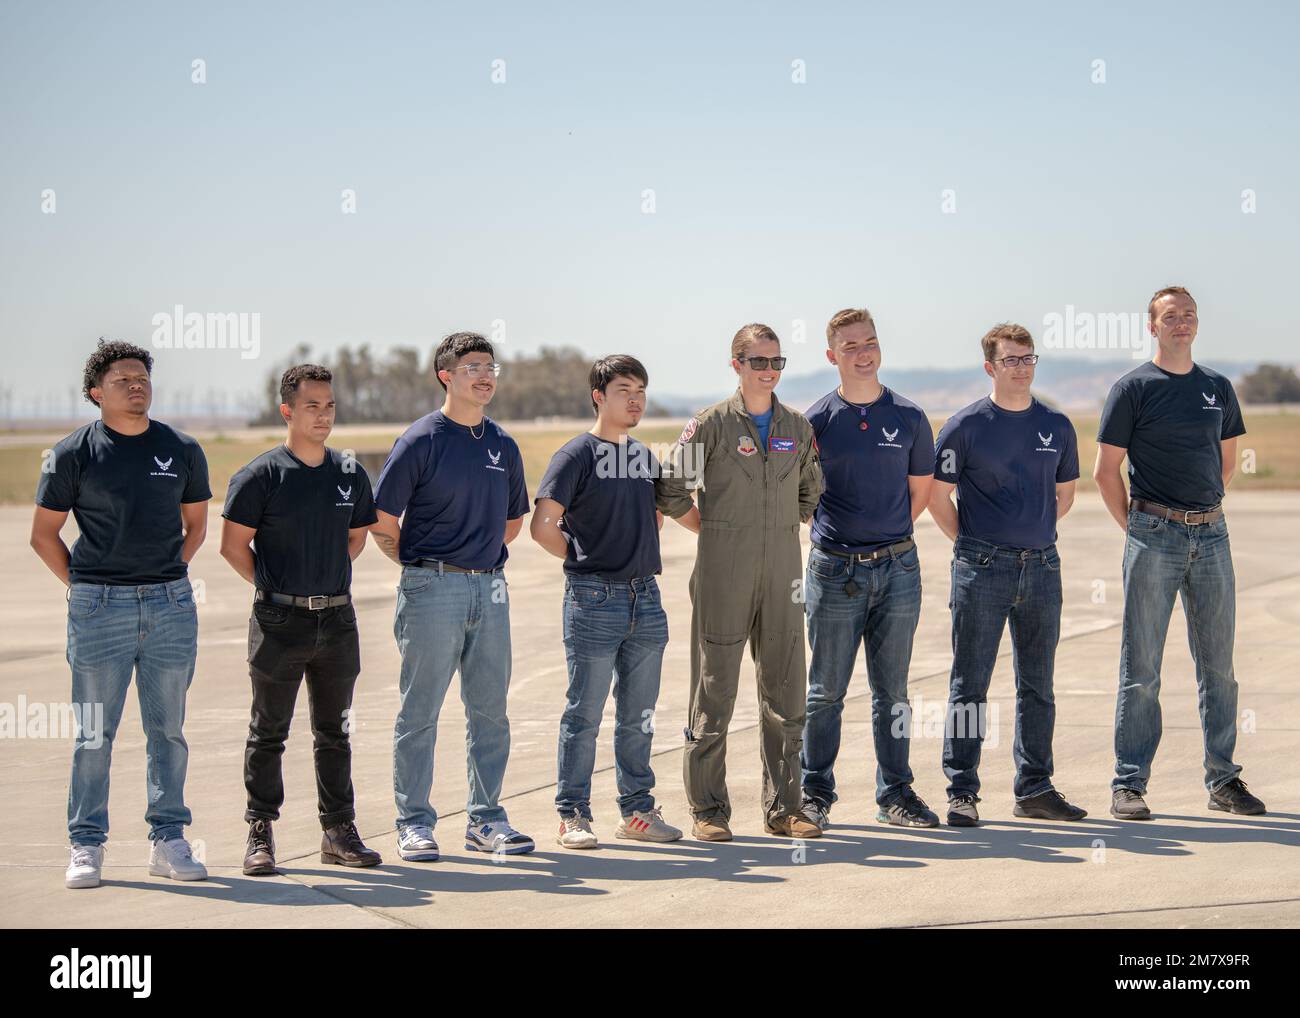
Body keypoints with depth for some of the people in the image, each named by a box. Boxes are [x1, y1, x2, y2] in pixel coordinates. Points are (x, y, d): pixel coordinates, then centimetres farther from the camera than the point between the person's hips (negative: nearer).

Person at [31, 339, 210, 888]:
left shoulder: (181, 450, 7)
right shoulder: (74, 452, 0)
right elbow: (44, 534, 6)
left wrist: (167, 577, 9)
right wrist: (83, 585, 0)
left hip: (170, 605, 3)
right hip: (99, 607, -2)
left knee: (167, 729, 6)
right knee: (95, 733, 0)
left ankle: (168, 840, 13)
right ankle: (87, 845, 7)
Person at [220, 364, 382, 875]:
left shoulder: (350, 474, 7)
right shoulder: (260, 475, -8)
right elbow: (233, 544, -4)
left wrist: (327, 576, 12)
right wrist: (271, 585, -1)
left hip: (337, 618, 4)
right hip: (279, 622, -4)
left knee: (334, 732, 11)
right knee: (268, 732, 3)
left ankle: (339, 831, 19)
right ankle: (260, 835, 9)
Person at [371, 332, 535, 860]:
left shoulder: (503, 444, 12)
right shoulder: (421, 440, -6)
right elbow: (382, 521, -6)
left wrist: (481, 556, 14)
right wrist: (423, 566, 2)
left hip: (490, 588, 6)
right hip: (432, 590, -6)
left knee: (490, 711, 8)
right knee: (420, 711, -1)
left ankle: (485, 819, 17)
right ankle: (414, 822, 6)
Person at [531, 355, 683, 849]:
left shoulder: (646, 456, 14)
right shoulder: (576, 455, -7)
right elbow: (543, 526, -12)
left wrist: (641, 556, 13)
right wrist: (585, 559, -1)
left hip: (645, 599, 6)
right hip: (594, 601, -6)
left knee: (638, 715, 11)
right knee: (584, 715, -1)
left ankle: (638, 809, 19)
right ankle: (573, 815, 5)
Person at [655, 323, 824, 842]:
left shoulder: (798, 428, 10)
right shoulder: (710, 424, -3)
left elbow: (810, 494, 24)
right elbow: (672, 494, -3)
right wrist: (718, 531, 2)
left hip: (782, 575, 4)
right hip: (723, 578, -4)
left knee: (786, 694, 6)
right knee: (714, 691, -1)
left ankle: (783, 807, 13)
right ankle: (708, 811, 6)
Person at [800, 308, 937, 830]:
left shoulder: (909, 418, 5)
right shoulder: (817, 421, -1)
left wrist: (887, 534, 12)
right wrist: (841, 536, 6)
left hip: (897, 567, 2)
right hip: (835, 571, -2)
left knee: (892, 690, 7)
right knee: (826, 690, 3)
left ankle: (895, 792, 14)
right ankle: (815, 792, 13)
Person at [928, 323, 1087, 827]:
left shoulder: (1056, 426, 8)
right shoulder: (966, 425, -4)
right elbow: (937, 494, 1)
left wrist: (1034, 534, 14)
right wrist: (971, 544, 3)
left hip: (1042, 567, 4)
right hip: (981, 571, -4)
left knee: (1037, 685, 10)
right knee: (969, 684, -2)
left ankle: (1035, 788, 18)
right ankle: (962, 791, 3)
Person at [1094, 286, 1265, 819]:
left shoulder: (1218, 387, 12)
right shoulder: (1133, 388, -2)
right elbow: (1106, 471, -2)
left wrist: (1205, 510, 13)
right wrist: (1137, 527, -2)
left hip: (1211, 535, 4)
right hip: (1155, 536, -4)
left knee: (1218, 665, 8)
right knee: (1141, 667, -2)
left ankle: (1223, 780, 16)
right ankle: (1128, 784, 3)